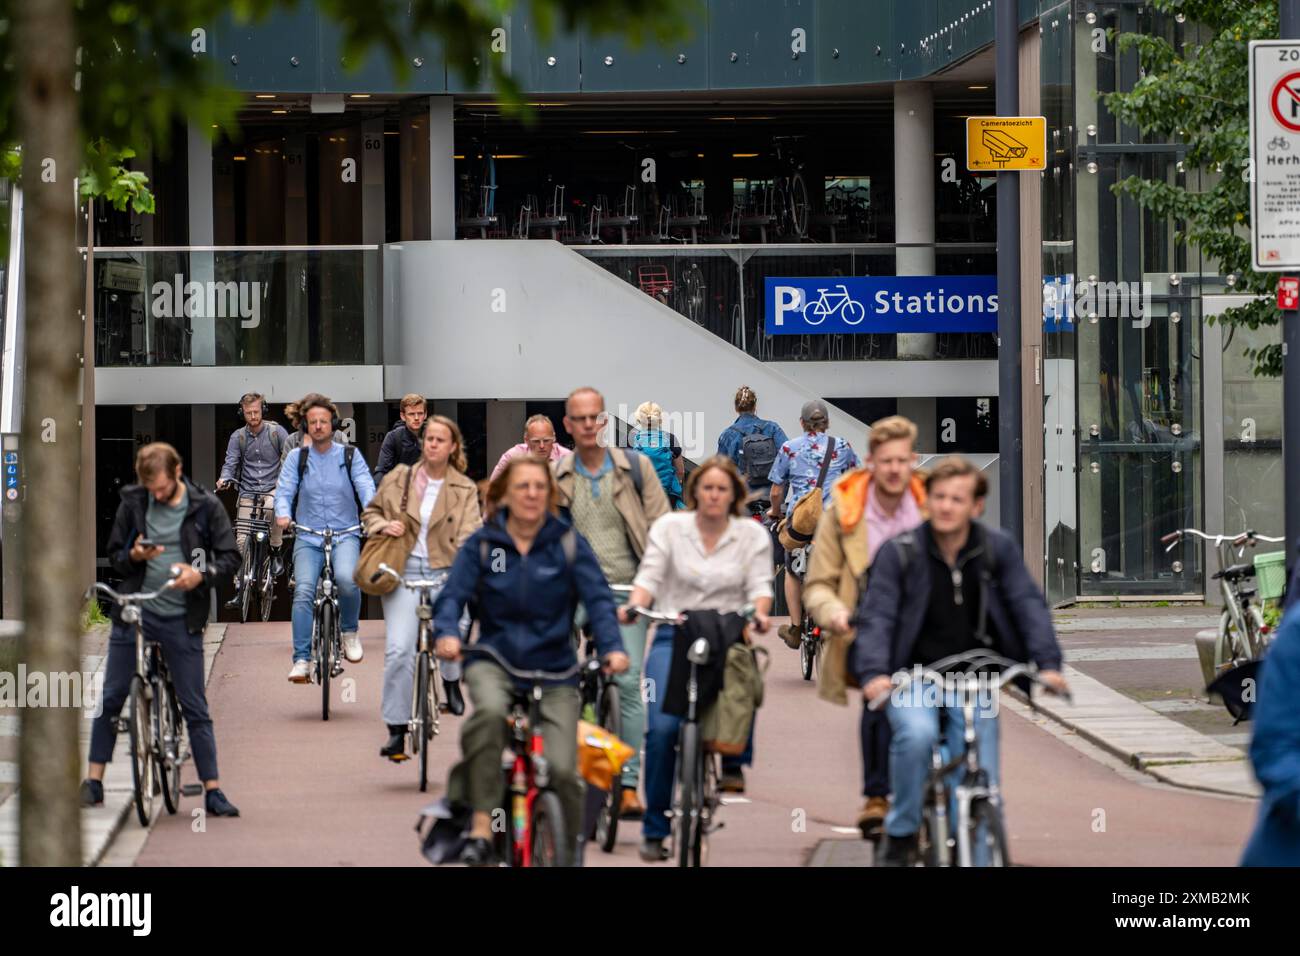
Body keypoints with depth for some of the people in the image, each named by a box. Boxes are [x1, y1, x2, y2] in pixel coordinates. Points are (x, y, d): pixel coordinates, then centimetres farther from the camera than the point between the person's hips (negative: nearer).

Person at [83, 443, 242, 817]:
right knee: (110, 698, 3)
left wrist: (202, 574, -17)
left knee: (195, 707, 2)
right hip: (133, 613, 2)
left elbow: (230, 555, 2)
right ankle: (94, 780, 12)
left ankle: (213, 791, 6)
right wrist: (134, 556, -14)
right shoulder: (133, 503, 1)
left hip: (181, 619, -1)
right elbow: (113, 555, 8)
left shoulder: (205, 507, -3)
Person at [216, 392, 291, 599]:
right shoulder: (238, 437, 4)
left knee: (272, 506, -37)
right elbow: (231, 462, -1)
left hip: (273, 488, -2)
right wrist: (224, 479, -23)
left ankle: (276, 552, -14)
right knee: (241, 540, -5)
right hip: (248, 491, 2)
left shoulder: (277, 432, -2)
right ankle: (239, 587, 3)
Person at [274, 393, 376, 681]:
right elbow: (284, 491, 0)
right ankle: (301, 660, -16)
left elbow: (366, 487, -6)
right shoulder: (297, 457, 7)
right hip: (308, 538, 1)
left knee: (347, 579, -30)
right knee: (303, 591, -19)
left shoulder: (350, 456, 5)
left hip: (345, 535, -1)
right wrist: (283, 514, -22)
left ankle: (349, 631, -3)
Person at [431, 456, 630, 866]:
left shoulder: (569, 544, 0)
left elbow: (597, 598, -9)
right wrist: (447, 634, -30)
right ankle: (480, 828, -28)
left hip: (554, 667, 0)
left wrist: (612, 647, -27)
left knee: (561, 768, -14)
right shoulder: (482, 544, 2)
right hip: (494, 660, 0)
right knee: (490, 711, -36)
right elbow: (453, 595, -7)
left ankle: (566, 853, 12)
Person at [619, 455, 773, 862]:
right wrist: (635, 605, -21)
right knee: (663, 726, -18)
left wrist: (758, 611, -24)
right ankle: (654, 830, -7)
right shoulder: (669, 526, 8)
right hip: (674, 637, -1)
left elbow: (760, 584, -2)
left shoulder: (753, 534, 8)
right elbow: (649, 576, -1)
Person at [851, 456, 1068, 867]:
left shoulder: (999, 548, 0)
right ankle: (901, 833, -13)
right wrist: (873, 673, -28)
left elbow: (1028, 605, -5)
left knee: (981, 782, -6)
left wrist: (1047, 663, -19)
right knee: (916, 733, -32)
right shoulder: (899, 552, -6)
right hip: (913, 677, -2)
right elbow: (876, 616, -12)